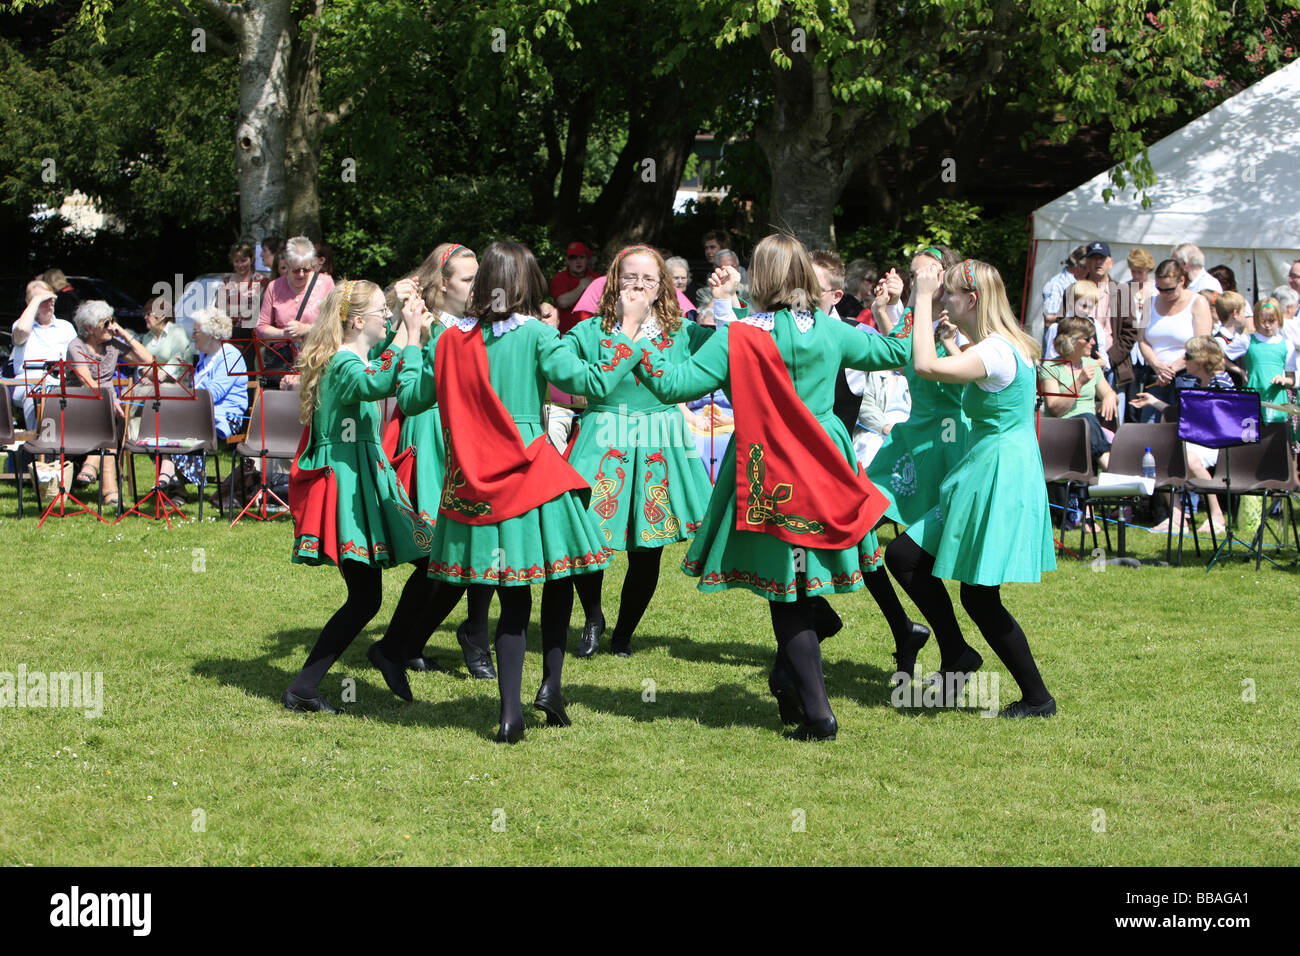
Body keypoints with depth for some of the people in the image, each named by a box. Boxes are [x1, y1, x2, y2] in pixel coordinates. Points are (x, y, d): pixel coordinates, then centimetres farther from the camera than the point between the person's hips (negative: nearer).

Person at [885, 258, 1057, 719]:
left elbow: (926, 367, -33)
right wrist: (952, 344, 27)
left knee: (980, 598, -2)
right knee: (903, 556, 10)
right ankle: (956, 655, 18)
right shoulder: (1006, 346, 11)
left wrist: (923, 298, -25)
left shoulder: (997, 351, -20)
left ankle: (1038, 698, 9)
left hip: (998, 479, -10)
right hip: (980, 477, 10)